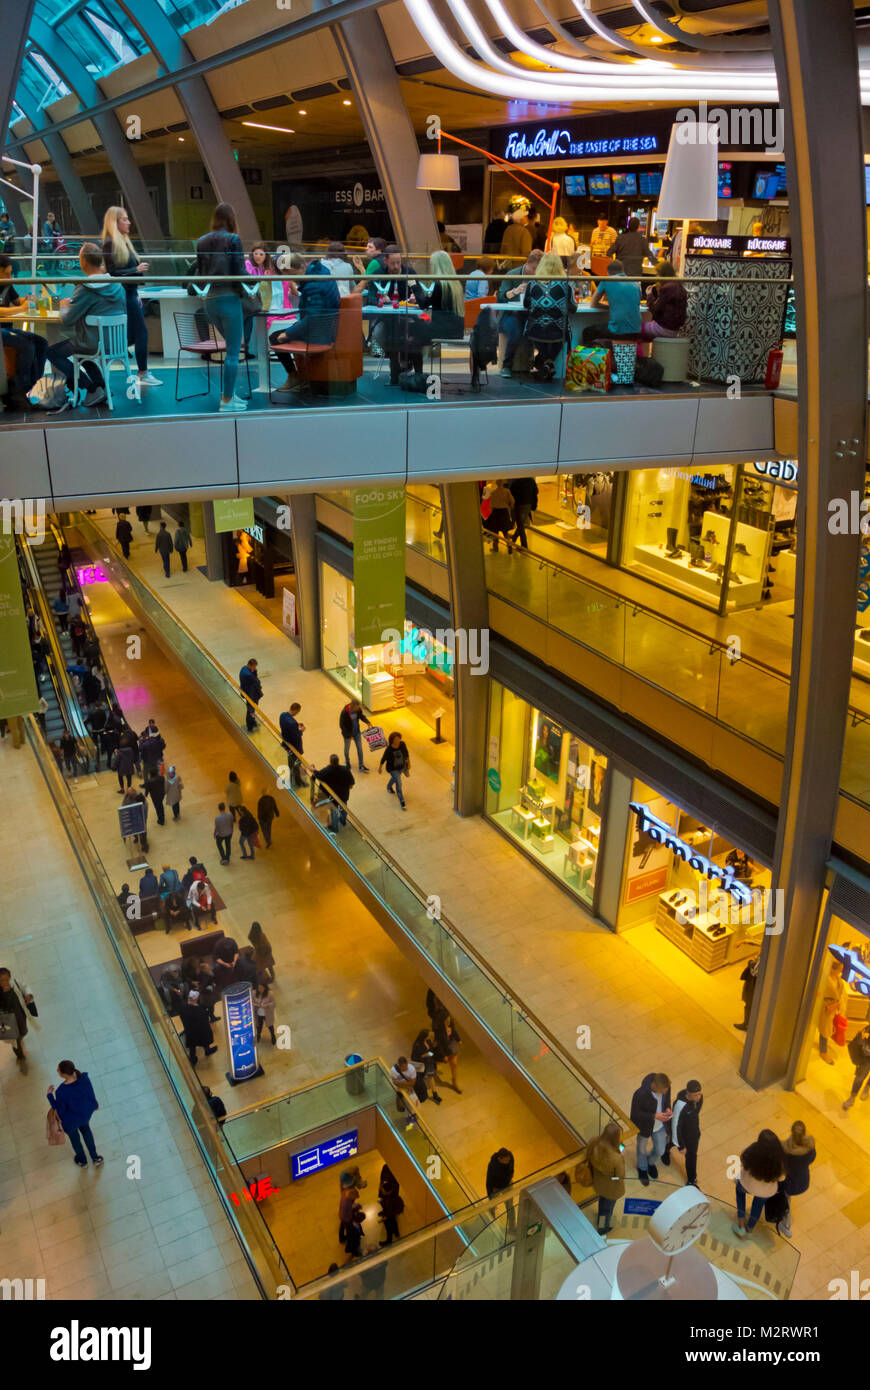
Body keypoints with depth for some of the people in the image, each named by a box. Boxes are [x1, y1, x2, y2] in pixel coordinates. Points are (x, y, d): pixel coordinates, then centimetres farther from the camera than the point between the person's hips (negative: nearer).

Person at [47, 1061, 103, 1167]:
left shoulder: (61, 1092, -39)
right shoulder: (84, 1079, -30)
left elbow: (59, 1110, -21)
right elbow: (91, 1095, -11)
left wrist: (49, 1095, -14)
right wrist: (95, 1104, 10)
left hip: (70, 1121, -3)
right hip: (85, 1114, 3)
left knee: (74, 1137, 31)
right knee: (85, 1130, 36)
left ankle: (82, 1161, 59)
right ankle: (95, 1158, 53)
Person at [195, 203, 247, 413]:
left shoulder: (202, 242, 7)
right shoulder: (232, 240, -10)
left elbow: (200, 274, 11)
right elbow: (240, 273, -13)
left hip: (210, 300, 7)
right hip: (229, 299, -7)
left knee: (232, 346, 21)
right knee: (233, 351, 0)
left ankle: (229, 393, 21)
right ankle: (227, 401, 1)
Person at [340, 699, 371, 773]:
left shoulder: (358, 709, -16)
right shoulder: (344, 712, -31)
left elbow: (361, 716, 5)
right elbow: (341, 725, -22)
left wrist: (368, 722, -14)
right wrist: (348, 735, -22)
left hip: (357, 732, 4)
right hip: (348, 733, -4)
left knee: (359, 748, 5)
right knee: (347, 748, 19)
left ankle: (361, 766, 16)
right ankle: (347, 762, 46)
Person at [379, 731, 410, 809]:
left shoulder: (402, 744, -20)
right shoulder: (389, 749, -31)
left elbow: (406, 753, -2)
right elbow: (383, 759, -16)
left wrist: (409, 763, 7)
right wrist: (380, 768, -4)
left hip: (402, 767, 5)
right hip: (392, 769, -5)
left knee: (395, 778, 32)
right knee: (398, 784, -5)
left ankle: (389, 786, 65)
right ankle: (402, 802, 12)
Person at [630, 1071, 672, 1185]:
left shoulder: (665, 1086, -24)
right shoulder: (641, 1094, -41)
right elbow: (635, 1114, -27)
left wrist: (668, 1108, -20)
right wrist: (654, 1116, -34)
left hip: (660, 1126, 4)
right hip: (645, 1127, -4)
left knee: (660, 1150, 21)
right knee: (643, 1150, 24)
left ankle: (651, 1163, 57)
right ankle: (642, 1169, 56)